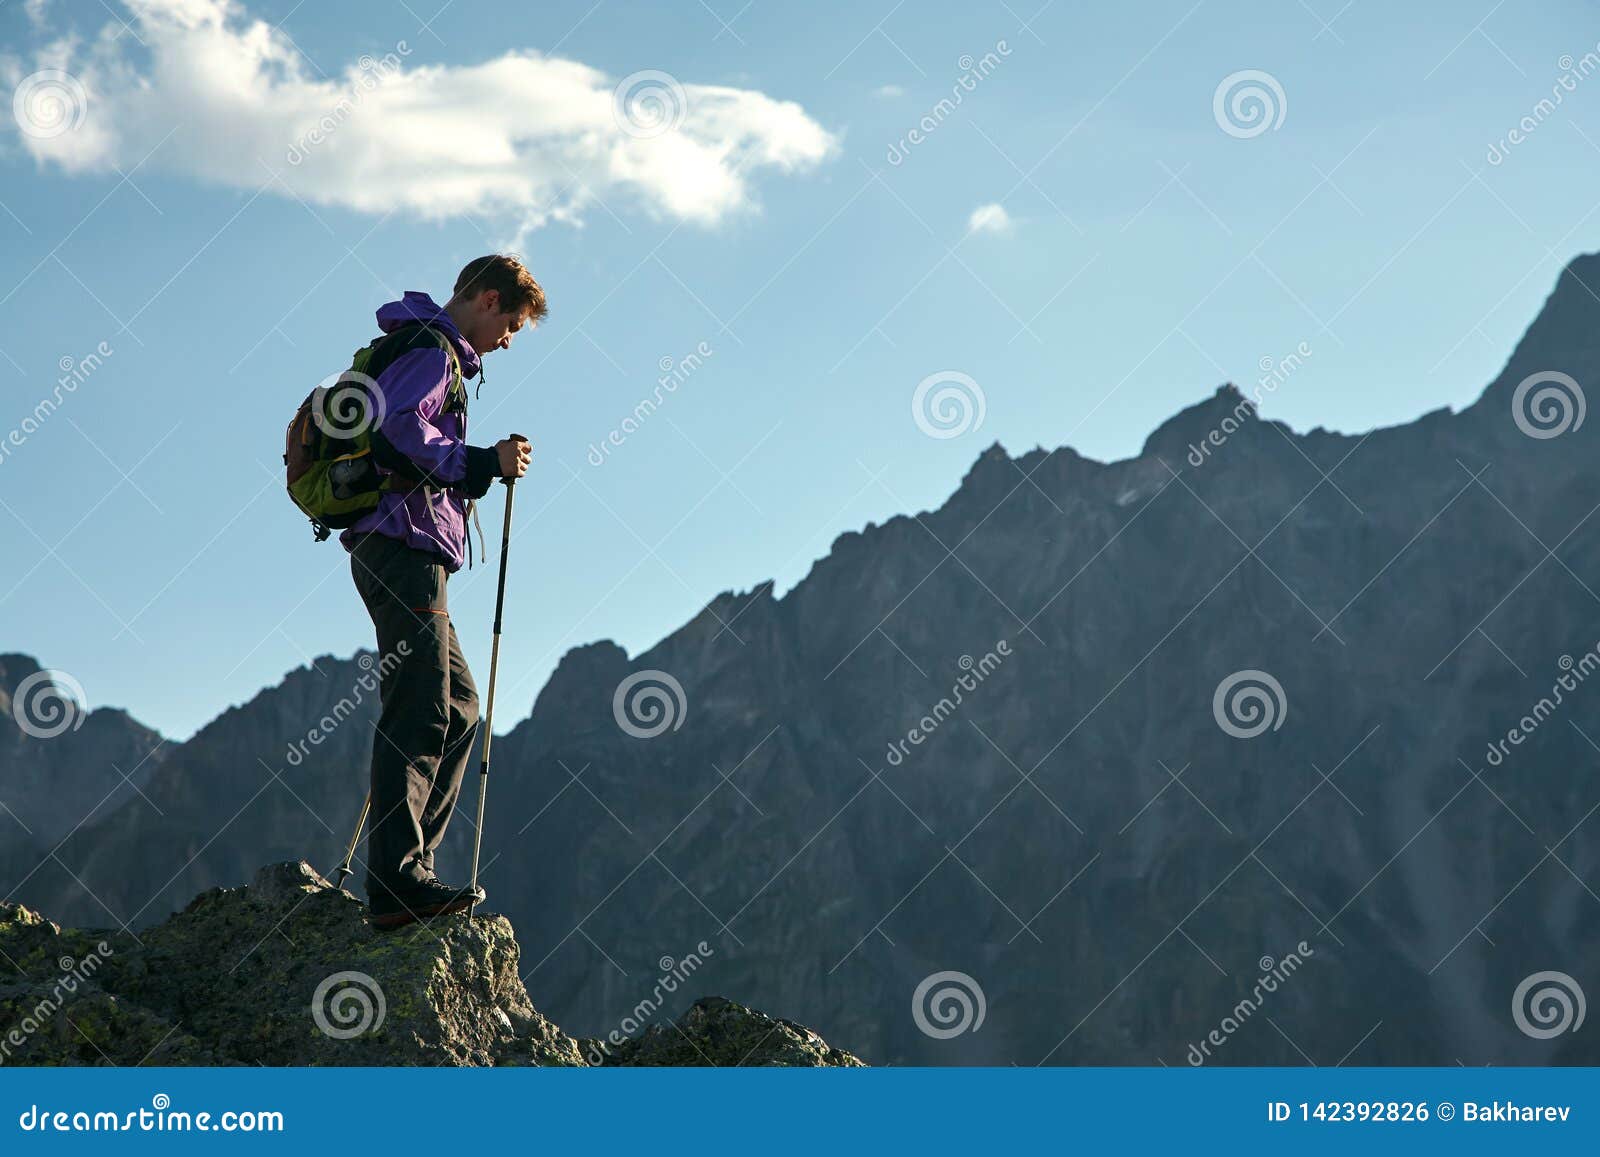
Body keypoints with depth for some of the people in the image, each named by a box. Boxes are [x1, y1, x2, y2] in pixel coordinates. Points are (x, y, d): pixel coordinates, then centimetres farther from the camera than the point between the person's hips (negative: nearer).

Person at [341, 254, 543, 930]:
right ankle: (397, 881, -19)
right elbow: (395, 427, -22)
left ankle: (406, 867, 10)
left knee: (458, 707, 12)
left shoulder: (436, 354, 28)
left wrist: (481, 473, 19)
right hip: (403, 543, -11)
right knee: (422, 710, -15)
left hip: (404, 552, 11)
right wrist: (482, 463, -16)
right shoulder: (431, 348, -5)